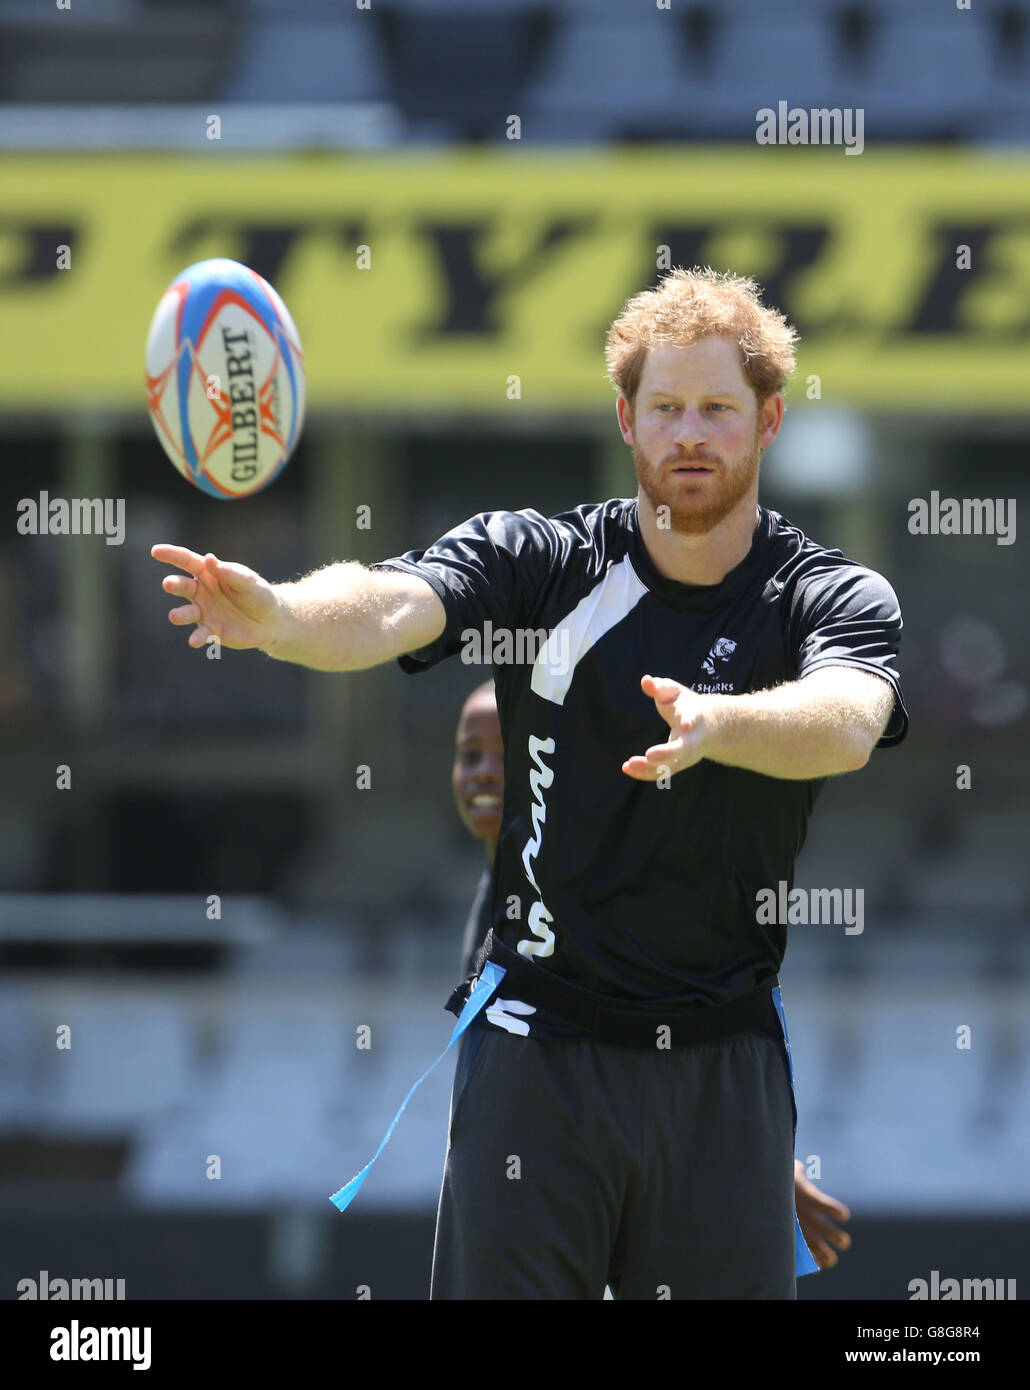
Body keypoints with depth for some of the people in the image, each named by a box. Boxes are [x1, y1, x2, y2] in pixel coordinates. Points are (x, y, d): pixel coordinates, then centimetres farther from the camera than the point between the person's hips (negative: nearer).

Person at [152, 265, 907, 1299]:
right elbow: (389, 608, -20)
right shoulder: (535, 559, -1)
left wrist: (717, 723, -46)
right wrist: (279, 614, -44)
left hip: (725, 1071, 0)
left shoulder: (837, 598, -2)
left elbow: (846, 721, -24)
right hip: (535, 1046, 0)